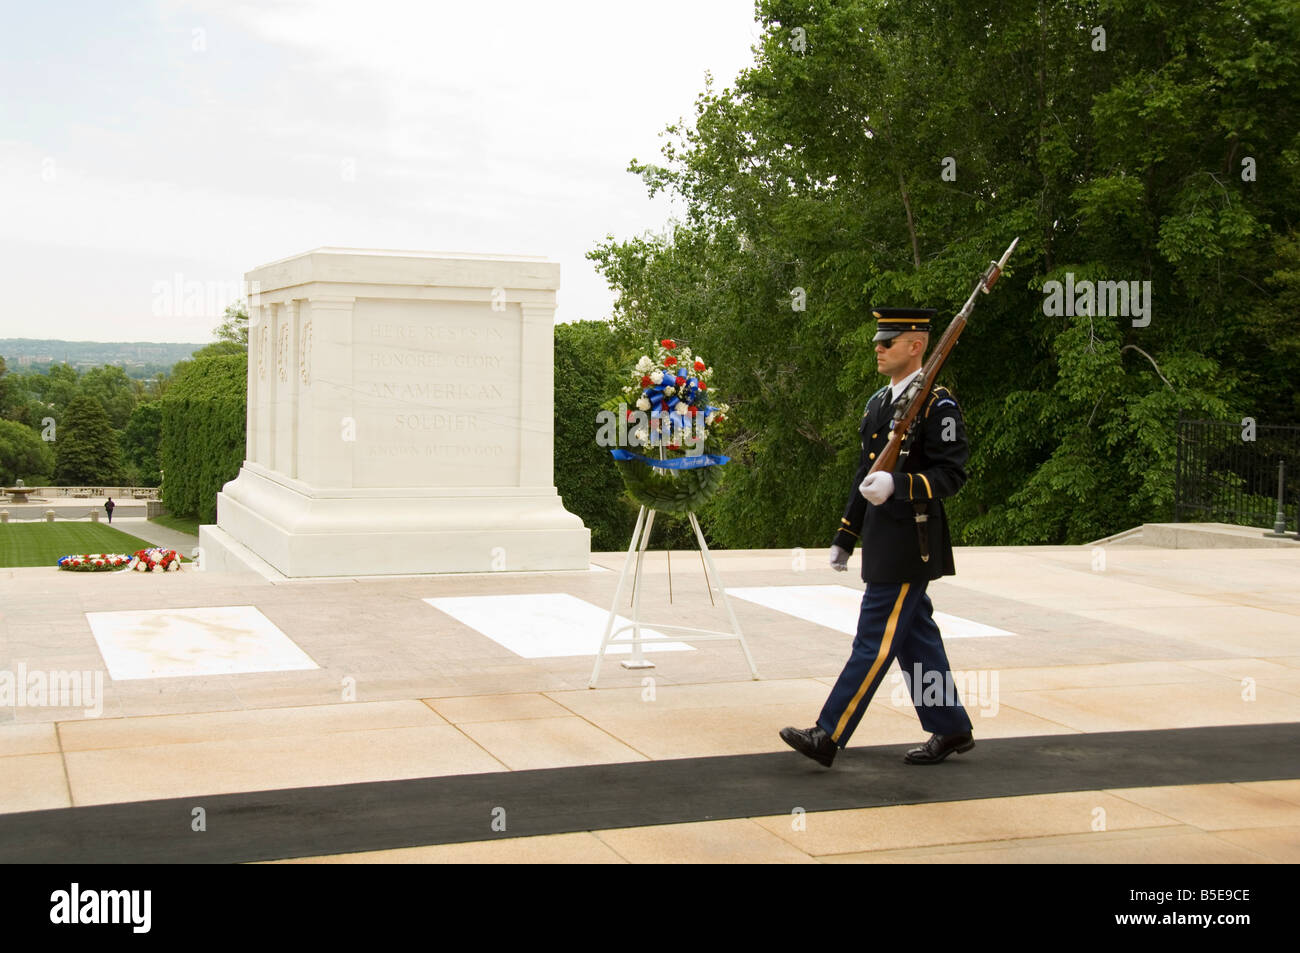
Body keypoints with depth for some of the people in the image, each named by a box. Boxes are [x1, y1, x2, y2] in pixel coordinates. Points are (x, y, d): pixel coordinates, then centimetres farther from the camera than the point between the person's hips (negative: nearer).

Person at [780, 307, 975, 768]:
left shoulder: (937, 405, -12)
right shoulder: (878, 402, 15)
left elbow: (951, 474, -16)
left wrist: (897, 484, -30)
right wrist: (844, 537, 22)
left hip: (910, 545, -9)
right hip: (882, 541, 9)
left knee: (874, 640, -6)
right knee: (914, 639, 13)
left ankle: (827, 738, -4)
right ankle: (950, 730, 23)